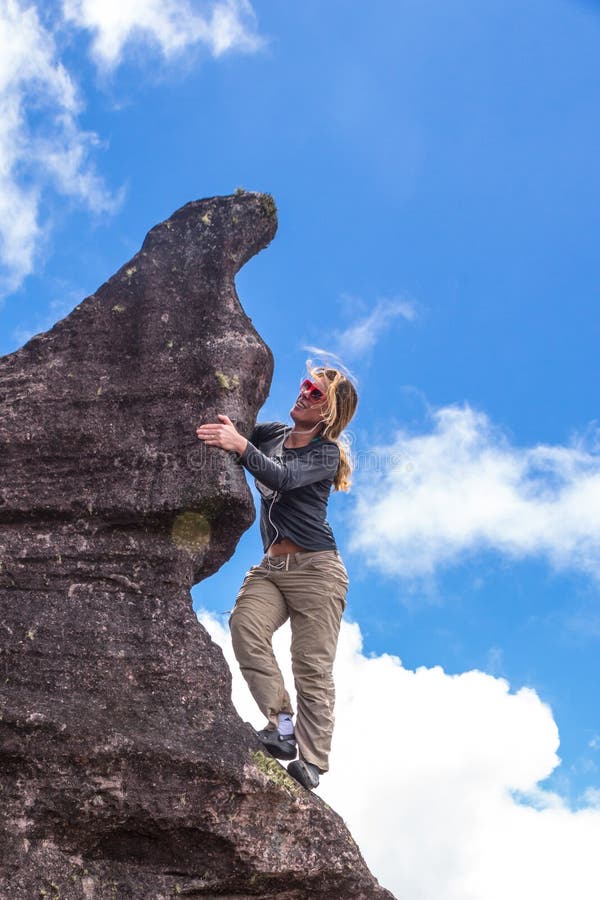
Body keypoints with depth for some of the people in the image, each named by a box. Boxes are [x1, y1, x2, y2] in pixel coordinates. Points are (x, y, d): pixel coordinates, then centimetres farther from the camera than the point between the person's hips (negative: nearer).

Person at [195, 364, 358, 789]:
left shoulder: (327, 453, -4)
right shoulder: (271, 433, 14)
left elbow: (283, 478, -22)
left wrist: (240, 445, -33)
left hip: (316, 567, -5)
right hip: (271, 567, 5)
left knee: (312, 667, -9)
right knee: (244, 623, -25)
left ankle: (311, 763, -6)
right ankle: (282, 724, -23)